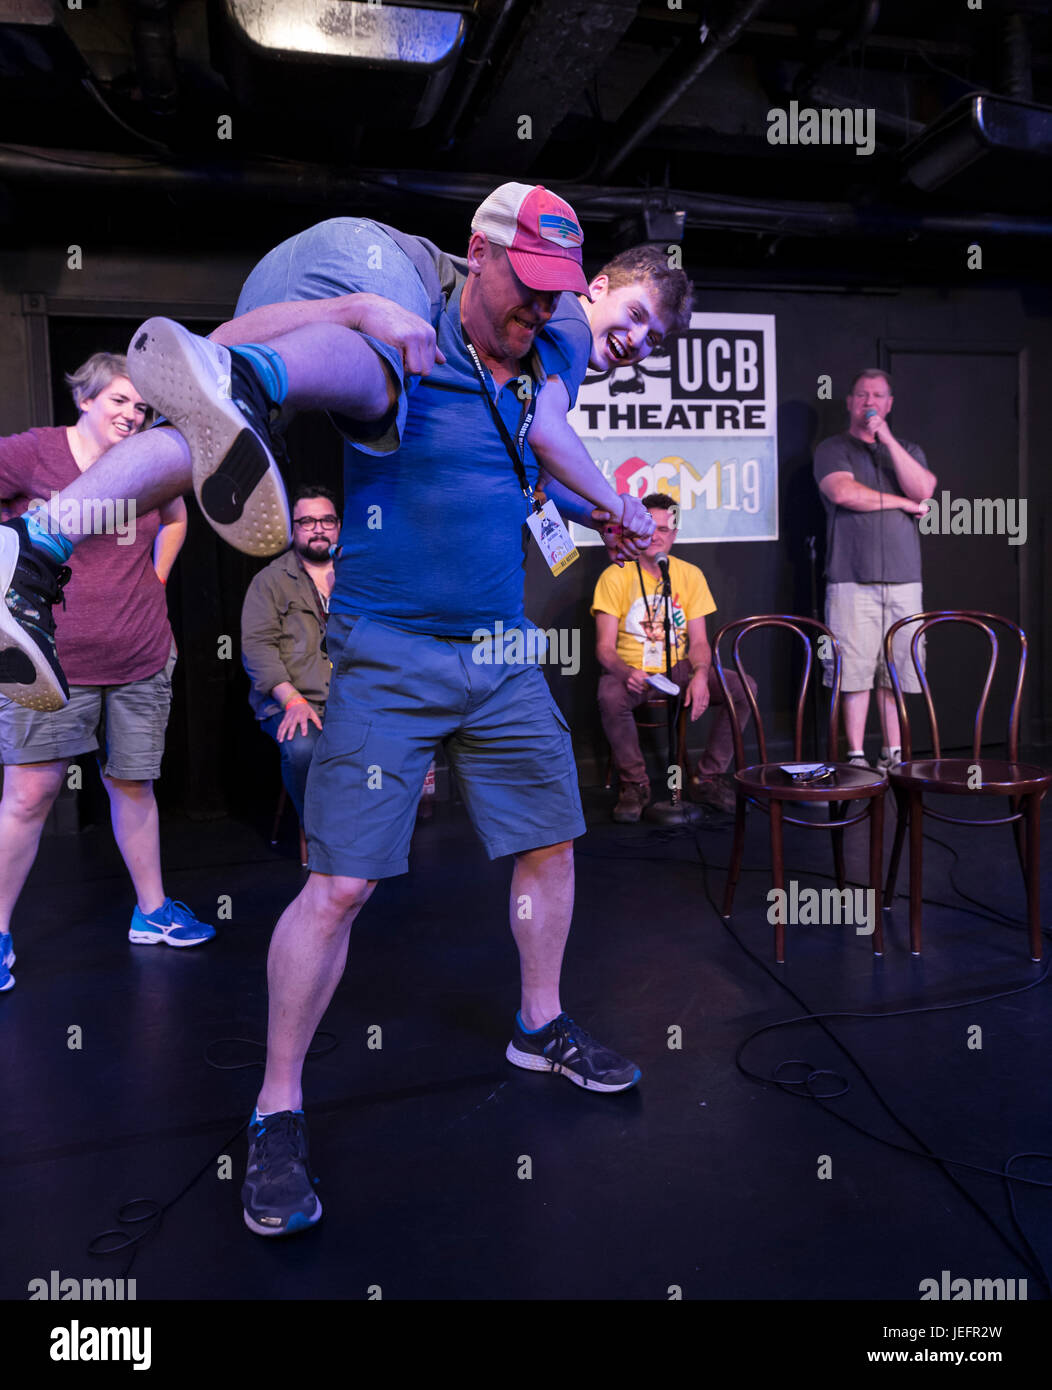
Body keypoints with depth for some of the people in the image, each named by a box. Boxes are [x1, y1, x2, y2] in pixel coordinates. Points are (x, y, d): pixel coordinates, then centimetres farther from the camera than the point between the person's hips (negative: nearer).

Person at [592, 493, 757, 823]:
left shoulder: (690, 575, 5)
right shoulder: (615, 576, -5)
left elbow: (698, 641, 2)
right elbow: (604, 647, -10)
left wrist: (700, 675, -21)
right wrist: (626, 673, -32)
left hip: (678, 670, 3)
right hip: (632, 670, -3)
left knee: (744, 686, -19)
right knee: (610, 695, -37)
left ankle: (708, 779, -5)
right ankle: (634, 784, -14)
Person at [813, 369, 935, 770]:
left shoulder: (908, 450, 20)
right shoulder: (832, 449, 8)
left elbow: (923, 489, 0)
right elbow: (843, 493, -12)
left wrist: (888, 439, -5)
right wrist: (903, 502, -1)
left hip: (903, 580, 4)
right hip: (852, 580, -3)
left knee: (897, 670, 3)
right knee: (855, 671, -6)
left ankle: (893, 755, 12)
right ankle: (856, 757, 3)